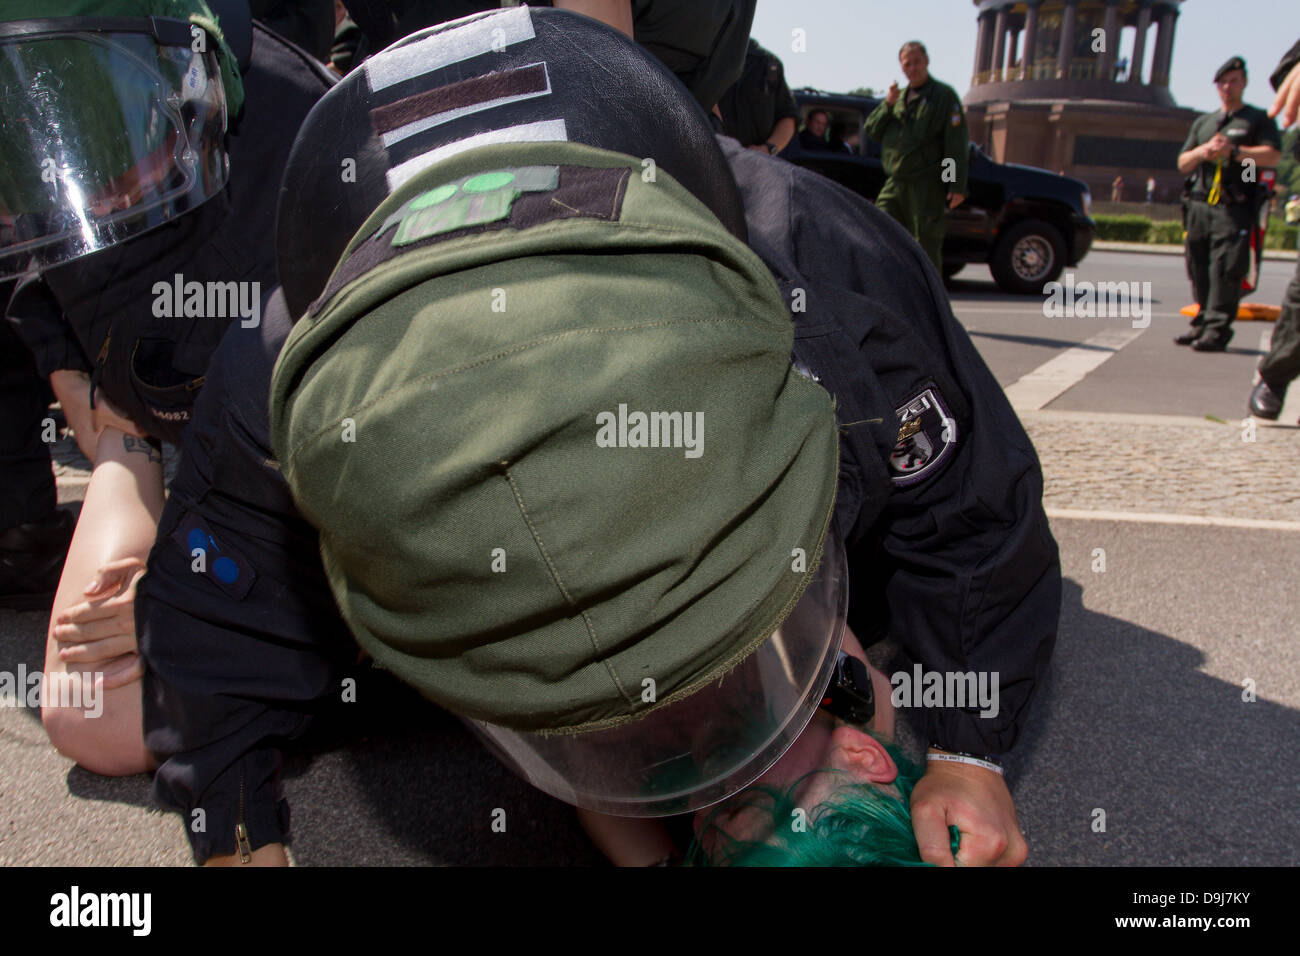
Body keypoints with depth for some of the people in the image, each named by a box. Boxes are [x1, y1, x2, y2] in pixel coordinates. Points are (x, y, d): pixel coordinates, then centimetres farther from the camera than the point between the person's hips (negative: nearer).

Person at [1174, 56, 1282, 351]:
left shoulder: (1258, 119, 10)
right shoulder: (1202, 122, 24)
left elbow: (1273, 156, -4)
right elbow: (1183, 163, 18)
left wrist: (1233, 151, -13)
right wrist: (1203, 151, -2)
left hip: (1235, 208, -5)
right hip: (1199, 205, 5)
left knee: (1225, 269, -12)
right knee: (1198, 269, 3)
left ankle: (1217, 329, -14)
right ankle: (1202, 324, 10)